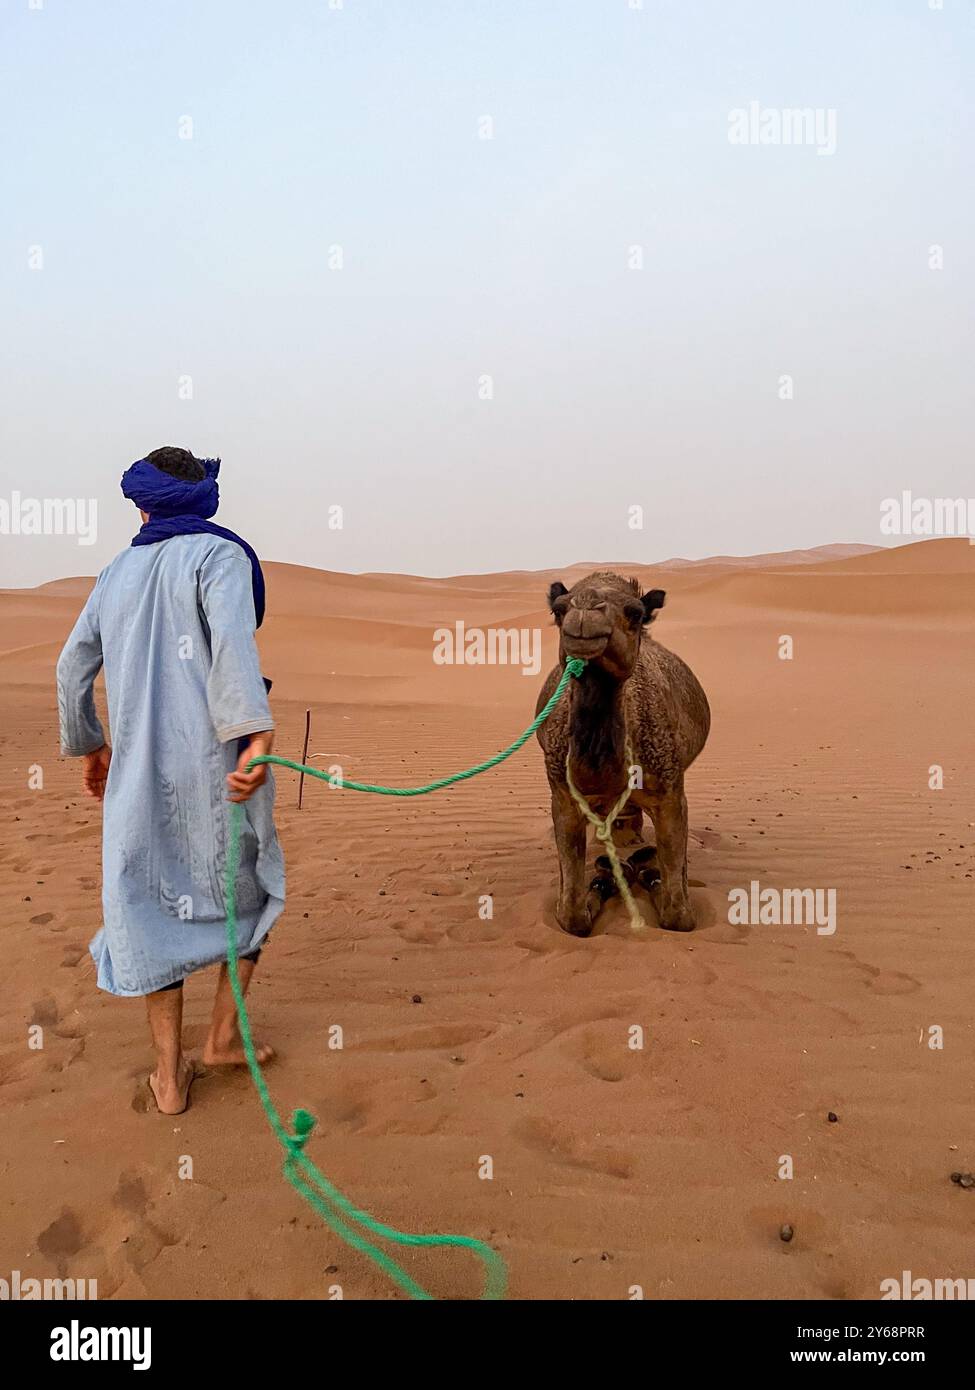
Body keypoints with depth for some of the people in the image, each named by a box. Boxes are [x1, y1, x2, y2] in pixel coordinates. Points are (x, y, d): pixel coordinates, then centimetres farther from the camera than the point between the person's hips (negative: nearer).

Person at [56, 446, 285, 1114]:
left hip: (138, 766, 4)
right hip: (212, 759, -4)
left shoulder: (117, 573, 13)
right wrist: (257, 734, -30)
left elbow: (73, 667, 16)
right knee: (250, 886, 18)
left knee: (152, 908, 11)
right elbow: (232, 640, -22)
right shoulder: (218, 553, -3)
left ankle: (171, 1074, 17)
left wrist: (89, 747, 29)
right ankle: (224, 1033, 21)